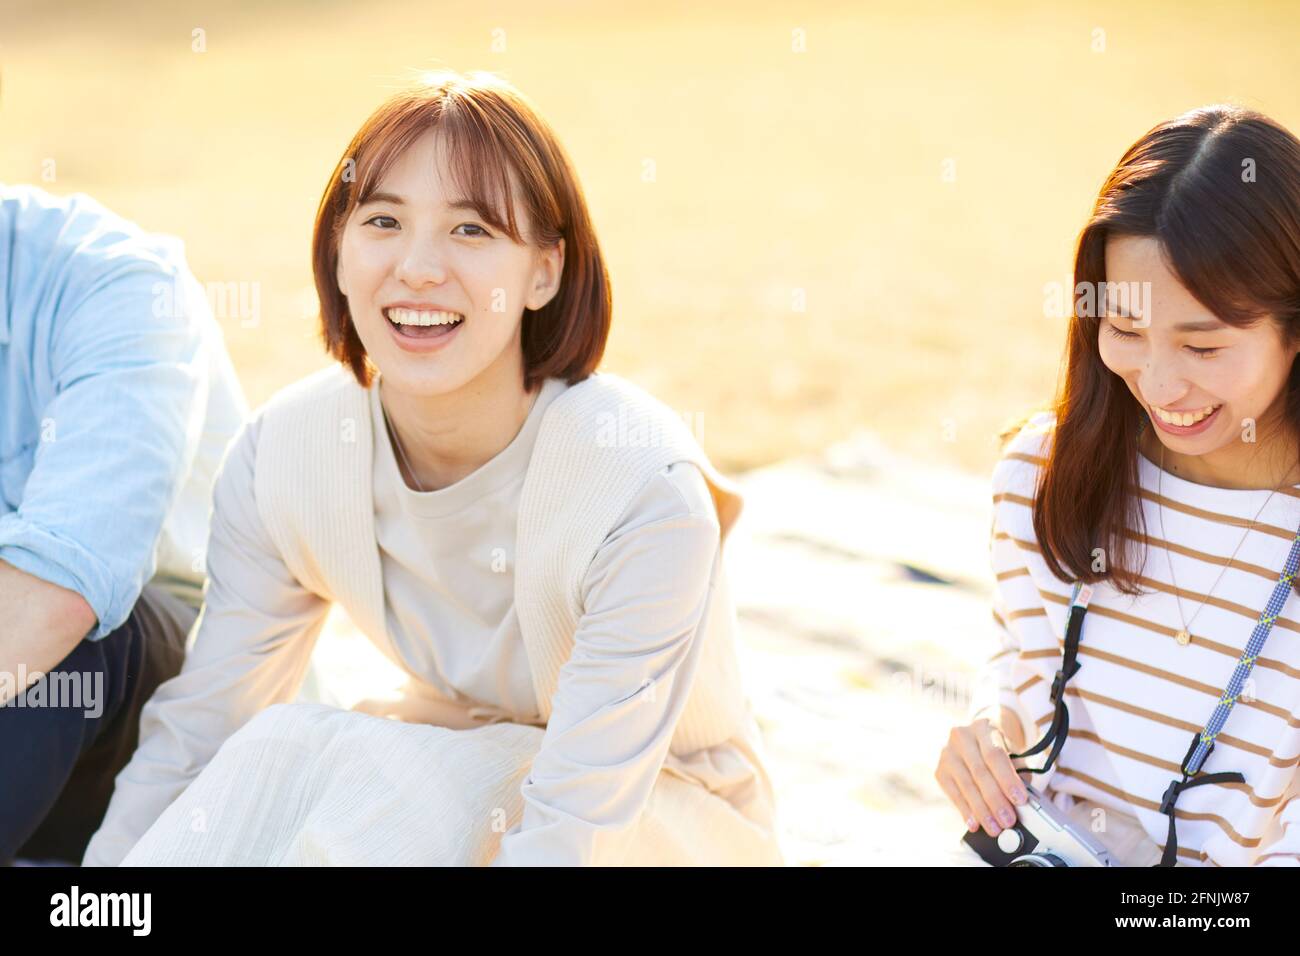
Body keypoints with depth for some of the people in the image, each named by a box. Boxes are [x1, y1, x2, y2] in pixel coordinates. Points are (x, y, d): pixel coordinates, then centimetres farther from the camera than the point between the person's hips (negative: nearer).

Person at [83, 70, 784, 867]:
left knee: (405, 777, -31)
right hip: (461, 764, 4)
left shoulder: (645, 490, -31)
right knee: (284, 747, -27)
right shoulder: (282, 455, -16)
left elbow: (573, 822, -32)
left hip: (669, 816, -4)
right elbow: (192, 736, -11)